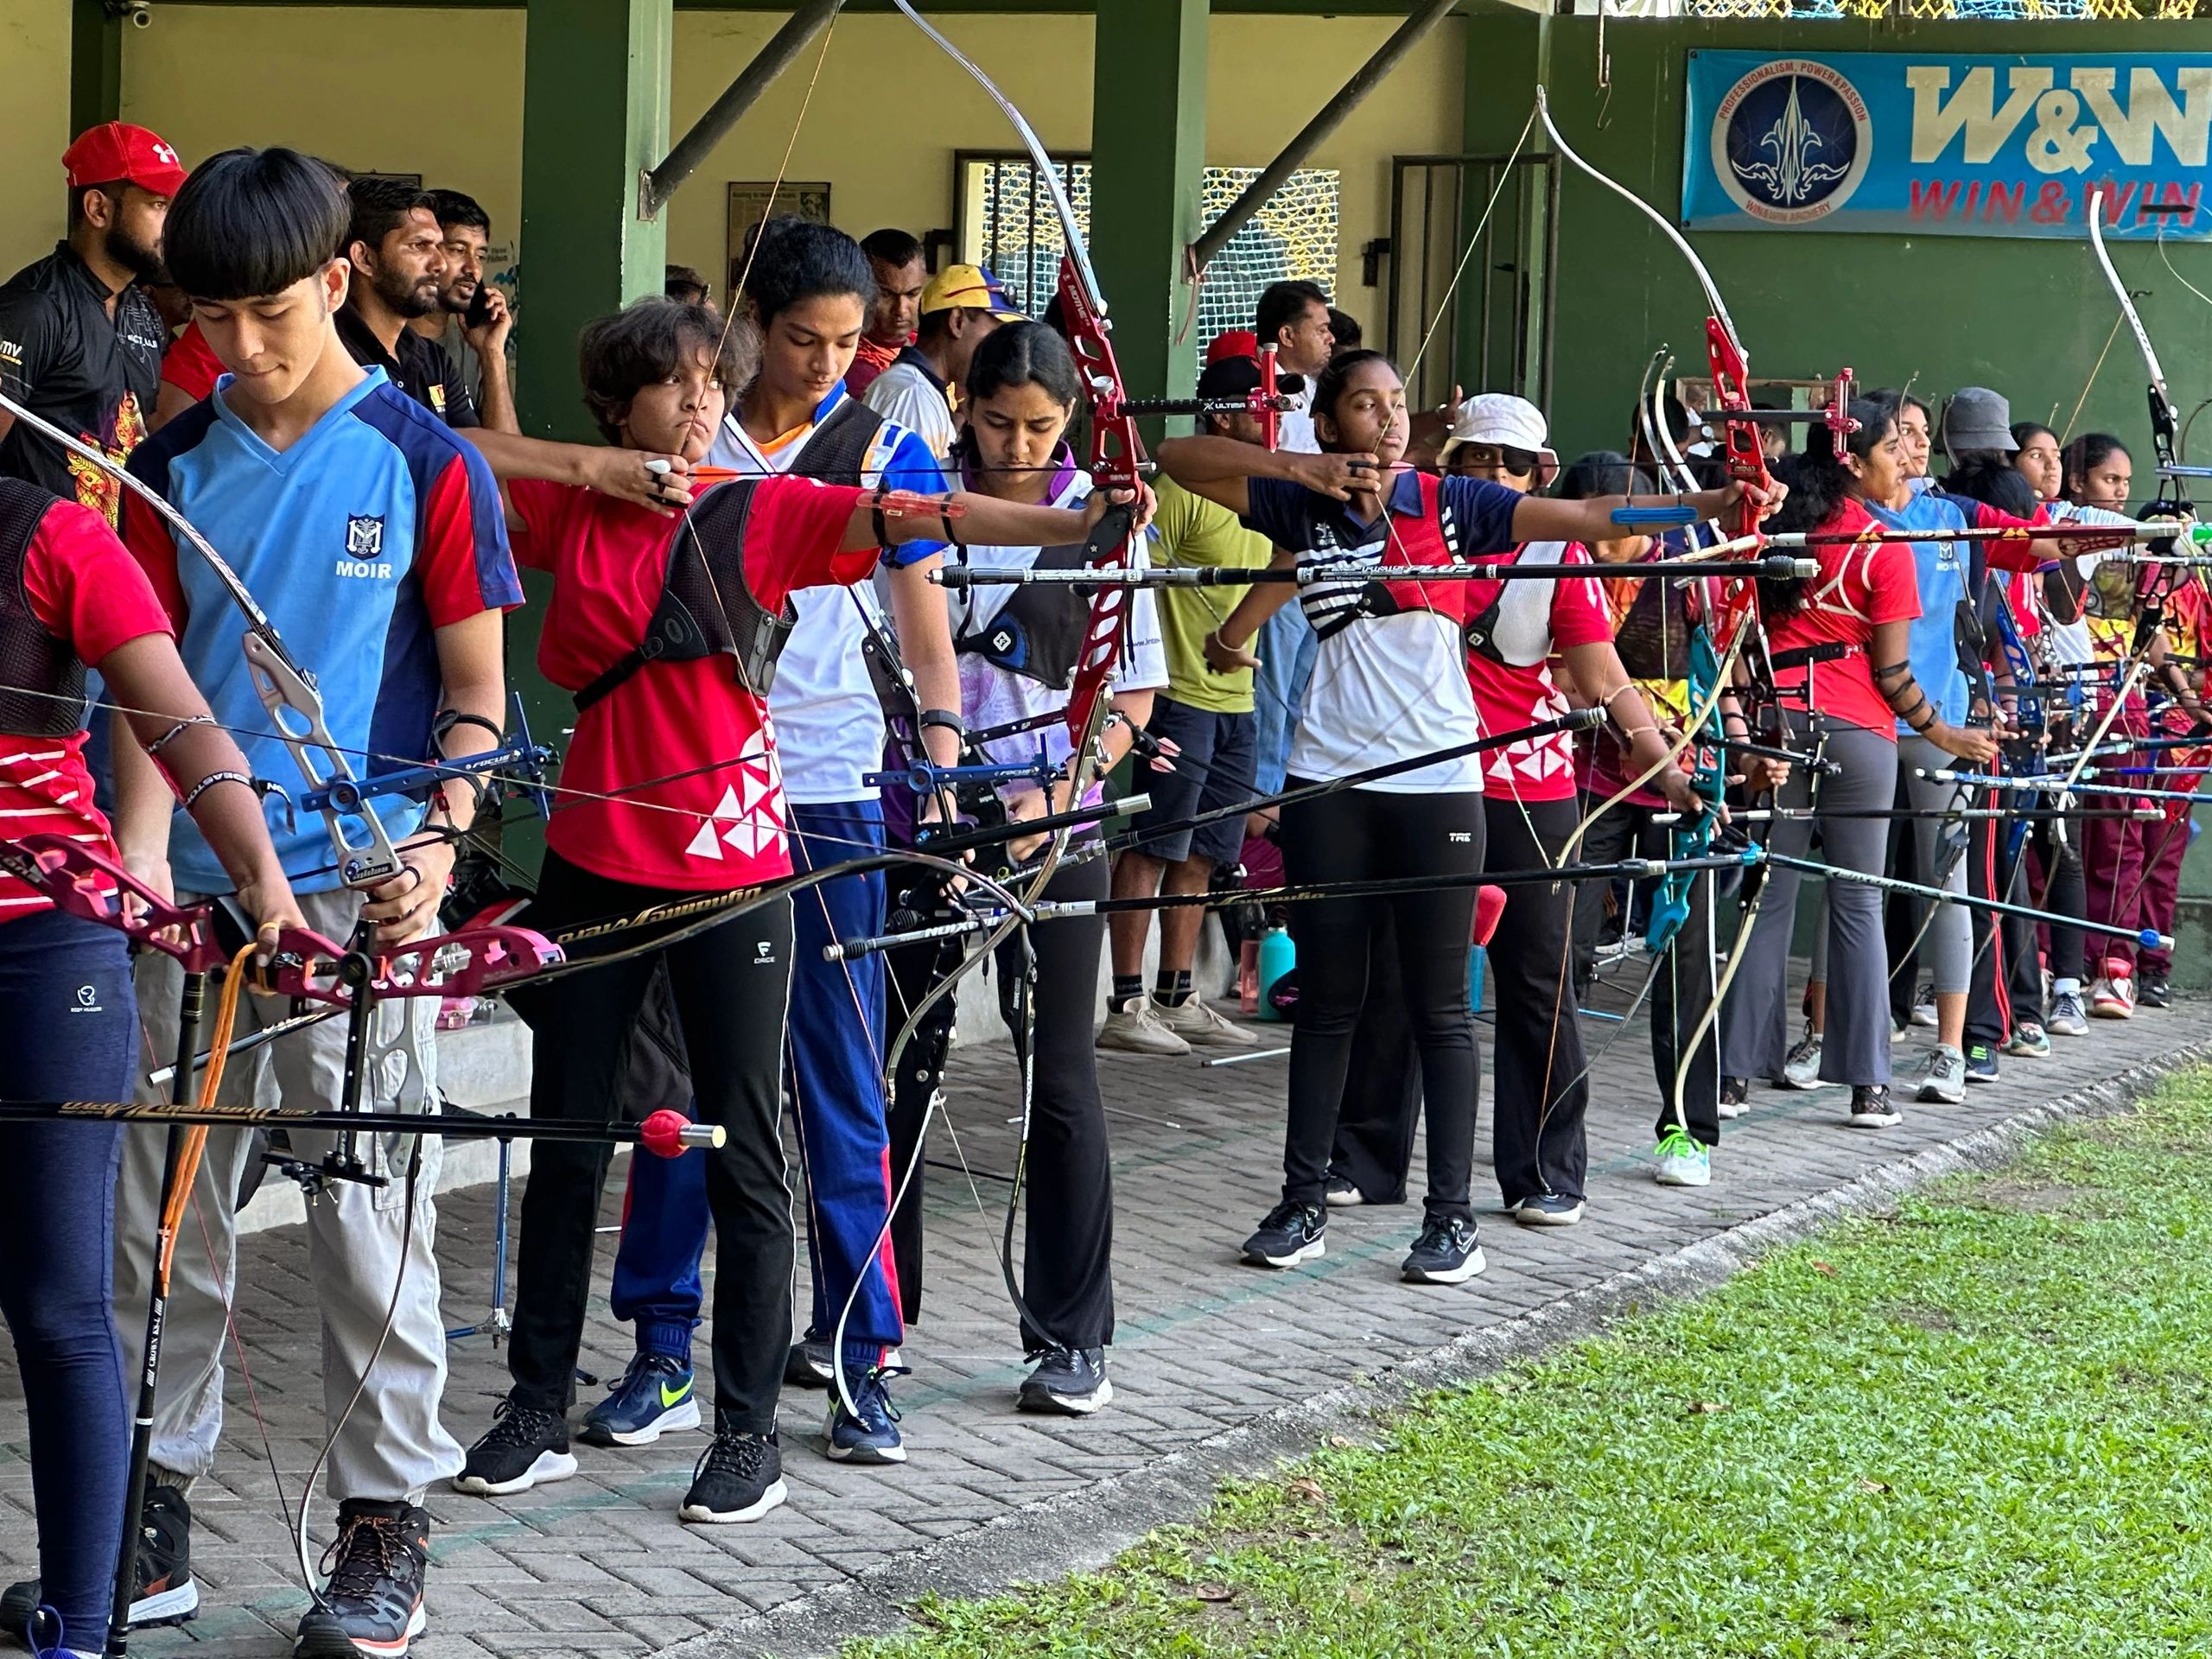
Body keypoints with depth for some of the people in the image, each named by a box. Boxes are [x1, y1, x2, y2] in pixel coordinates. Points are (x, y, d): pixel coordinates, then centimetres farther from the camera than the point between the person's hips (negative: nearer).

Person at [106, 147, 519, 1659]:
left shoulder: (425, 465, -2)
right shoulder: (176, 466, 7)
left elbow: (475, 686, 1)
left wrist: (439, 845, -14)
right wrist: (141, 844, -11)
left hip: (358, 891, -3)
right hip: (193, 891, 4)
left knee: (371, 1213, 0)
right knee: (160, 1210, 8)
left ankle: (388, 1522, 10)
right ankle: (153, 1492, 21)